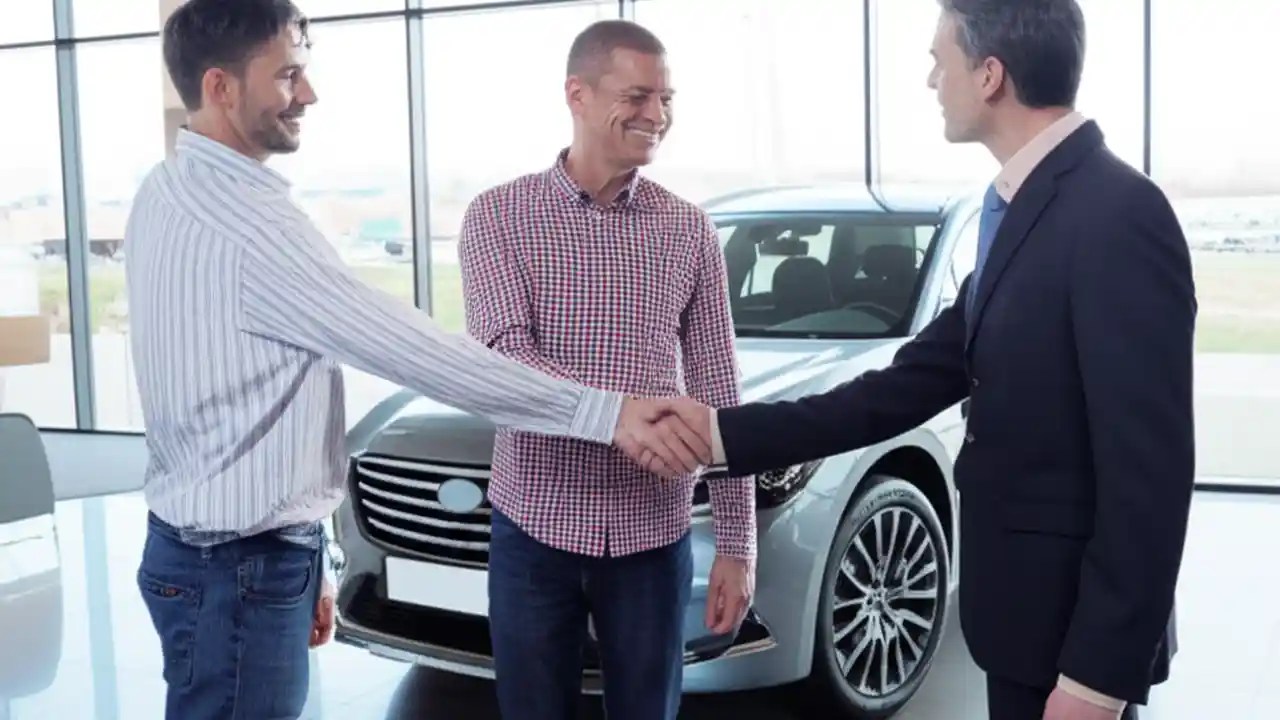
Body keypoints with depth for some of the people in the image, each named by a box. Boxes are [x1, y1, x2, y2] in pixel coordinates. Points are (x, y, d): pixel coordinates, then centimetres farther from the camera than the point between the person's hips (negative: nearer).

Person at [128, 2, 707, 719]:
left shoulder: (168, 193, 9)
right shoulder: (245, 217, -22)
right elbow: (410, 348, -26)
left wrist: (300, 558, 16)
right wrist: (605, 412, -25)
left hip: (201, 544, 10)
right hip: (242, 562, -10)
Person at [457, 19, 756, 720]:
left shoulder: (689, 230, 2)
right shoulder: (499, 215, -3)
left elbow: (719, 395, 3)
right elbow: (504, 357, -16)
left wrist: (736, 542, -1)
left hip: (650, 532, 1)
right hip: (535, 525, -1)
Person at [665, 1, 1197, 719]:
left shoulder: (1118, 214, -21)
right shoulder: (1023, 207, 8)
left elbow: (1150, 467, -23)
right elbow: (916, 380, 7)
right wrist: (726, 431, 3)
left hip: (1077, 618, -9)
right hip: (1029, 602, 9)